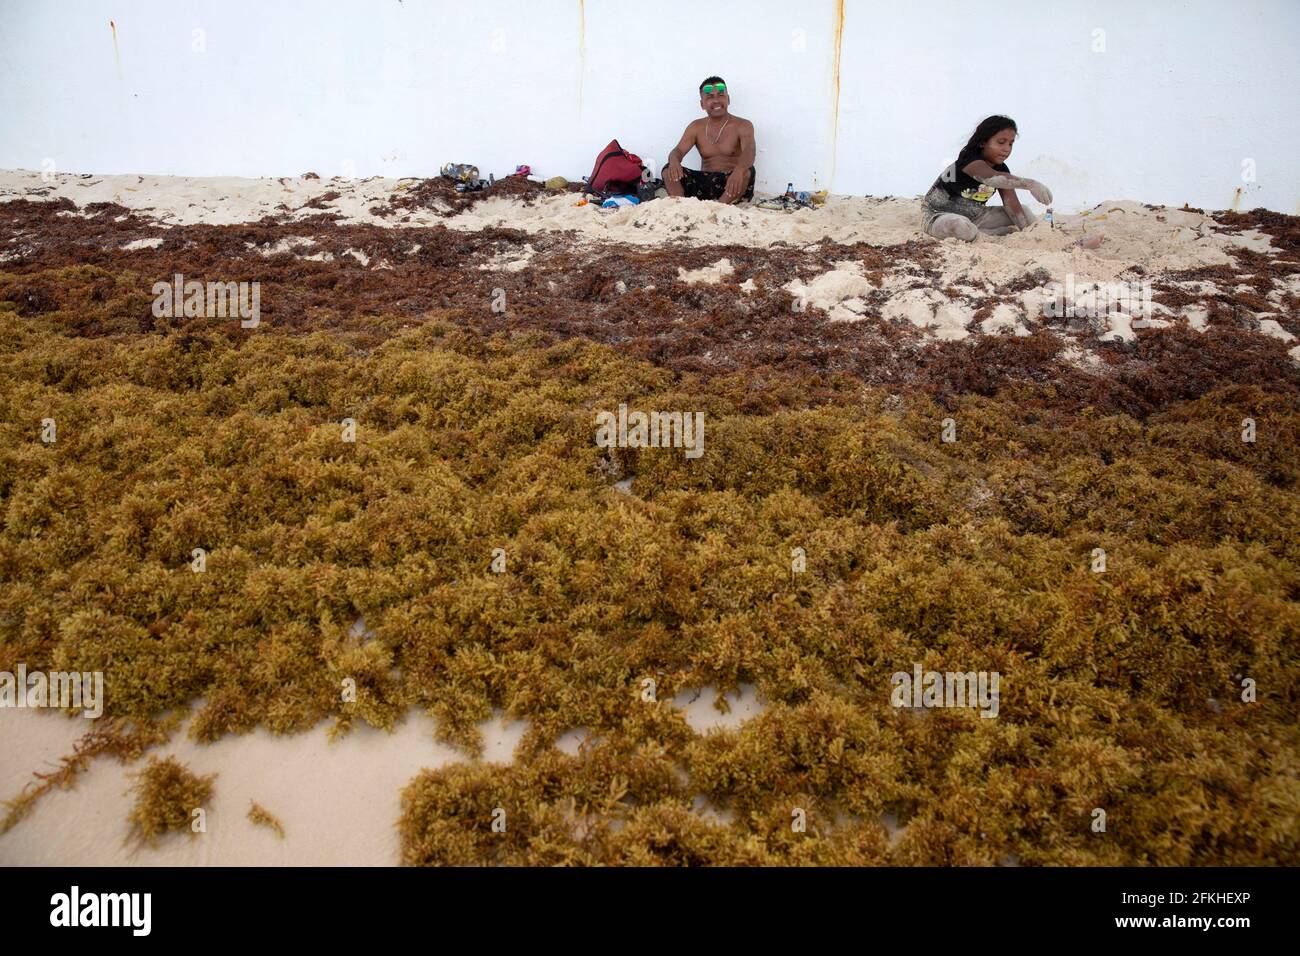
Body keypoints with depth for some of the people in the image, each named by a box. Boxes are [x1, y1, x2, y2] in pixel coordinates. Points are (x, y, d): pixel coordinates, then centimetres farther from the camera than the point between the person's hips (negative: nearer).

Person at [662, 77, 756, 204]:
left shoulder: (743, 126, 0)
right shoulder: (696, 127, 12)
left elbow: (749, 151, -20)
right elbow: (679, 150, 0)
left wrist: (738, 169, -46)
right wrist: (674, 161, -29)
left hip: (731, 184, -3)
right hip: (705, 182, 3)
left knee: (747, 172, -35)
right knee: (668, 170, -15)